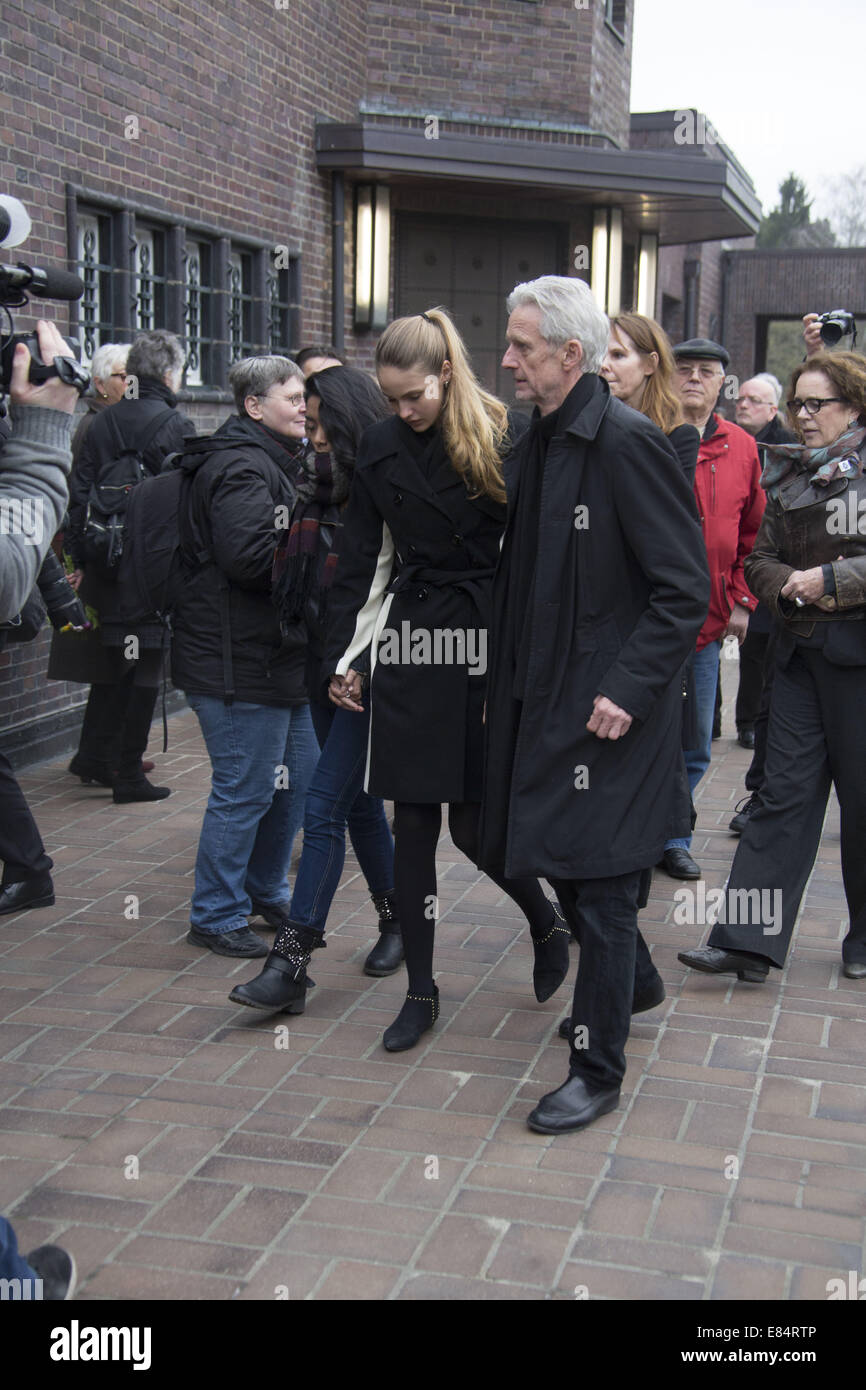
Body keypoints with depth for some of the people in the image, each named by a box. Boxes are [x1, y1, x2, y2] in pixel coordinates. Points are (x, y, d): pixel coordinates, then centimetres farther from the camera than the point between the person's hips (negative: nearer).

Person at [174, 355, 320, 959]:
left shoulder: (277, 462, 19)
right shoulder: (240, 468, -16)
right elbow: (250, 555, -29)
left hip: (277, 654, 11)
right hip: (240, 662, -11)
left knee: (299, 774, 17)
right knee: (245, 790, -3)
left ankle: (266, 890, 34)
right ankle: (216, 916, 11)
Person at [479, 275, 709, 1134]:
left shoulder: (627, 443, -17)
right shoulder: (537, 442, 9)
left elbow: (685, 588, -18)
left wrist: (628, 690, -21)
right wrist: (512, 674, 11)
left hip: (608, 709, -8)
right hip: (541, 699, 9)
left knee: (599, 885, 0)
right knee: (557, 857, 19)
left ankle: (598, 1071, 15)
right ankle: (632, 982, 45)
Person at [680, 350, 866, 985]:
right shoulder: (788, 474, 13)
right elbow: (760, 558, 13)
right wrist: (795, 588, -7)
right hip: (800, 651, 5)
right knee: (785, 792, 3)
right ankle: (748, 940, 3)